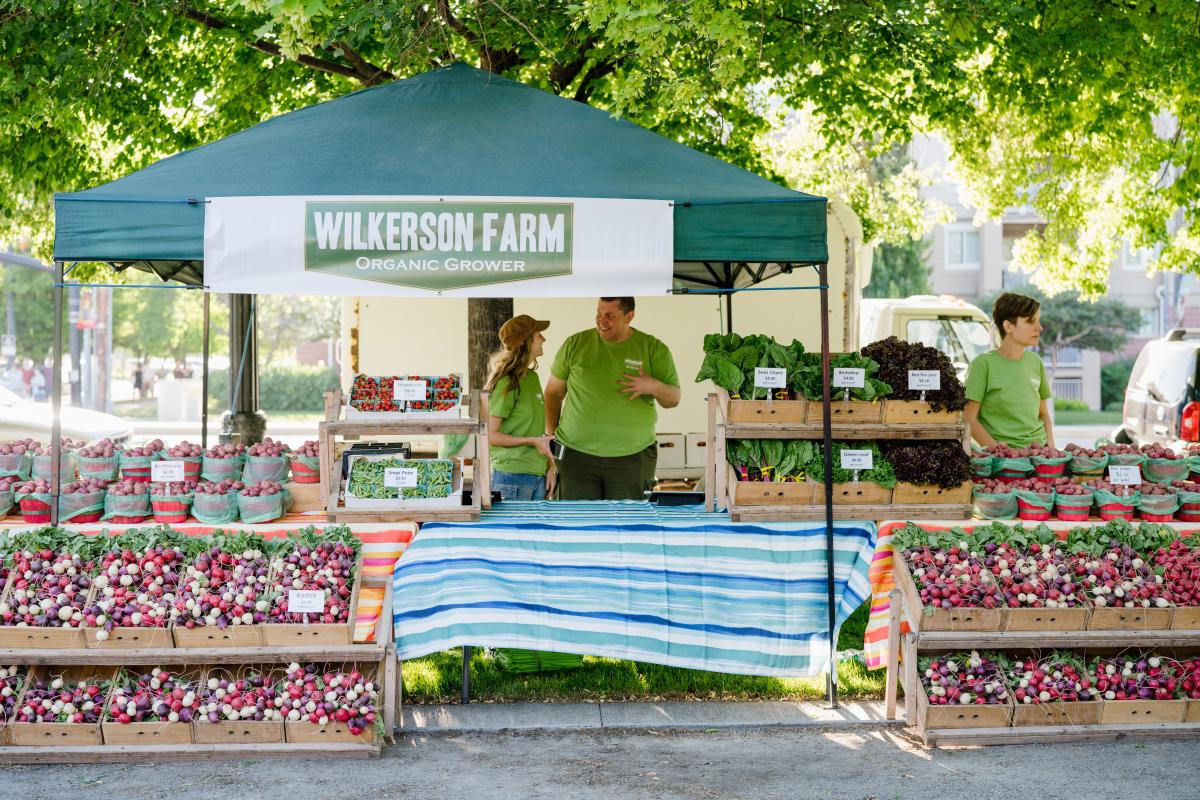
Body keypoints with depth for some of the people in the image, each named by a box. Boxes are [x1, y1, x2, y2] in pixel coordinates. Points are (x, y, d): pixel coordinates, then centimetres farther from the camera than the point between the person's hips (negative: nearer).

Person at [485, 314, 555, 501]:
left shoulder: (532, 377, 13)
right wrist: (533, 441, -14)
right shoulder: (506, 384, -11)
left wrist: (549, 465, 12)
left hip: (538, 475, 8)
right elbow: (490, 435, -12)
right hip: (512, 476, -8)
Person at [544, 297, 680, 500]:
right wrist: (550, 434, 3)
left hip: (632, 458, 0)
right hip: (576, 454, 0)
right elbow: (553, 392, 12)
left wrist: (654, 387, -17)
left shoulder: (654, 349, 2)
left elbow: (674, 399, 4)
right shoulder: (575, 344, 4)